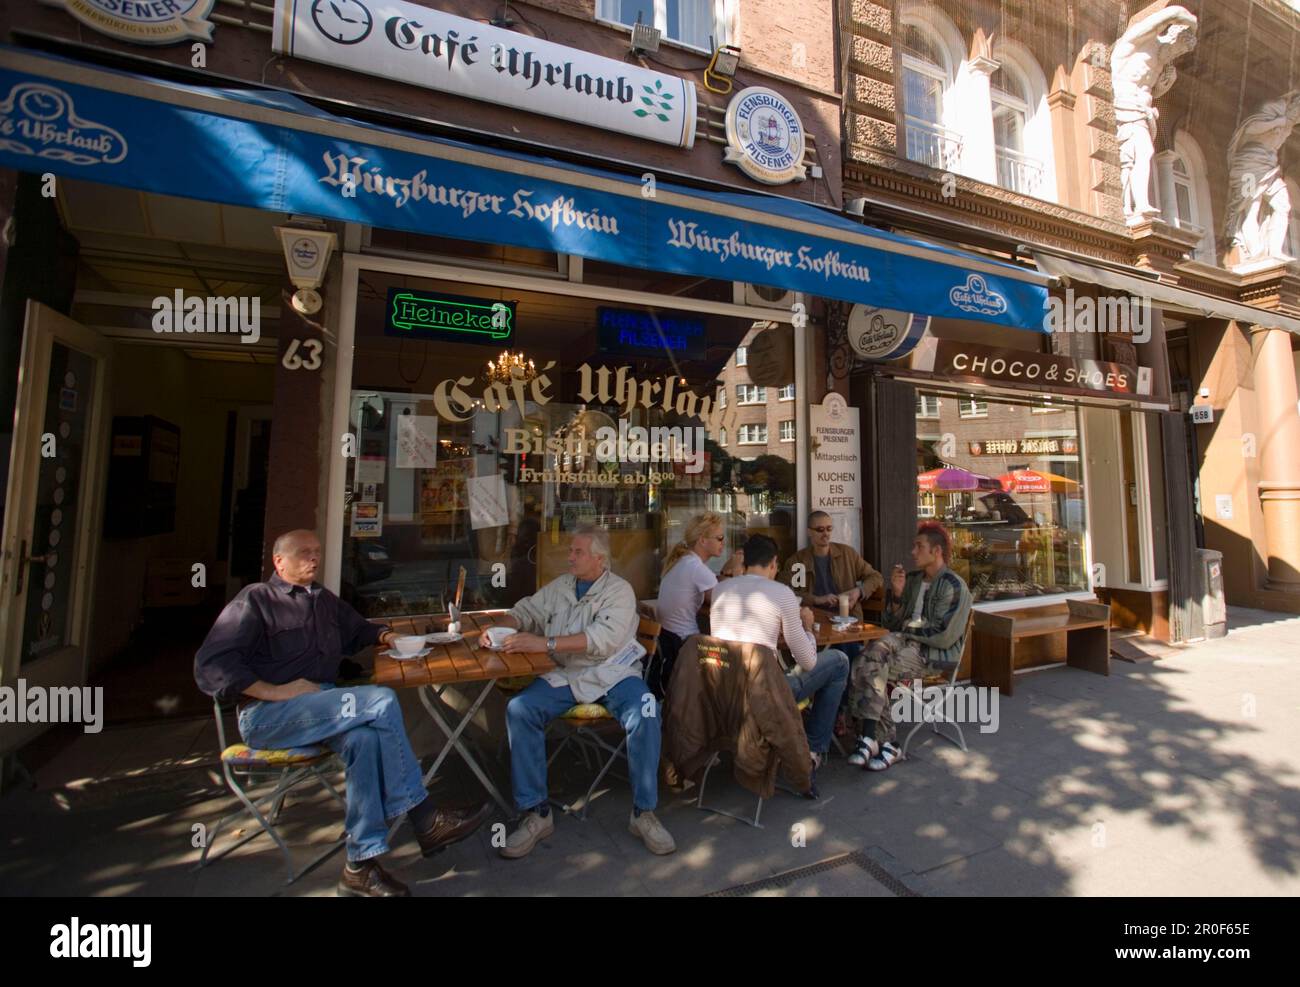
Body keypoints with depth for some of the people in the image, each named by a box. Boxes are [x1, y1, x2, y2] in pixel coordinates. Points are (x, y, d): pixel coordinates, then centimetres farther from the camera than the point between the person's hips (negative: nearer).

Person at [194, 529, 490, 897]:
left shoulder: (325, 600, 21)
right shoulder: (256, 599, 1)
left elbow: (358, 630, 34)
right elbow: (210, 665, -8)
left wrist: (386, 636, 11)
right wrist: (275, 691, -19)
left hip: (321, 706, 6)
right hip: (265, 715, -6)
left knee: (365, 737, -30)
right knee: (381, 701, -28)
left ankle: (361, 865, -23)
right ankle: (424, 820, -20)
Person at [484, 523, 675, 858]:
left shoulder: (619, 590, -5)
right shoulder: (558, 587, 12)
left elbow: (604, 638, -21)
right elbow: (524, 611, 19)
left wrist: (546, 643, -27)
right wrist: (498, 629, -5)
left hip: (612, 674, -4)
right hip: (565, 675, 4)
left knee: (645, 713, -30)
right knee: (519, 710, -20)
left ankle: (644, 813, -10)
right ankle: (536, 814, -6)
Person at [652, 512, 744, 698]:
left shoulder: (680, 560, 9)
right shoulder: (697, 567, -19)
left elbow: (709, 590, 11)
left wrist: (726, 571, 0)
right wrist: (736, 570, -9)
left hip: (664, 635, 9)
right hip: (683, 643, -9)